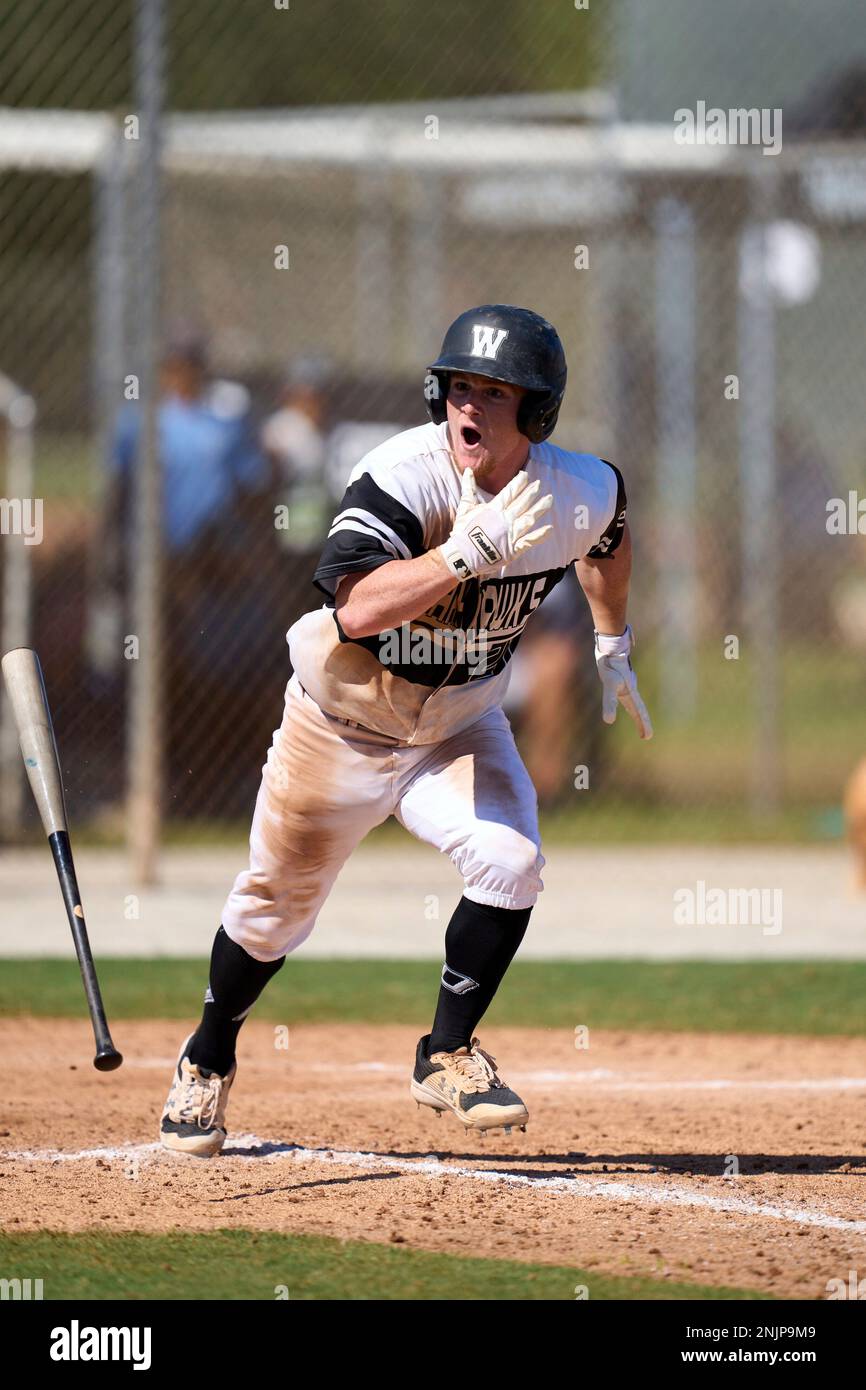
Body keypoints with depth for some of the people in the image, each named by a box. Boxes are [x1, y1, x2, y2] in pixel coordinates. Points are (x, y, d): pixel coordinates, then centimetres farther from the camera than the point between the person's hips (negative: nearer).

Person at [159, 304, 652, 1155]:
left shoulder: (582, 493, -16)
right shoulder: (405, 476, -30)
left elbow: (607, 539, 12)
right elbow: (357, 611, -44)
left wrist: (612, 647, 16)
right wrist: (470, 552, -51)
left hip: (460, 724, 3)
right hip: (343, 721, -3)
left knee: (509, 863, -22)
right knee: (277, 902, 8)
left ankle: (447, 1056, -2)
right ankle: (209, 1058, 36)